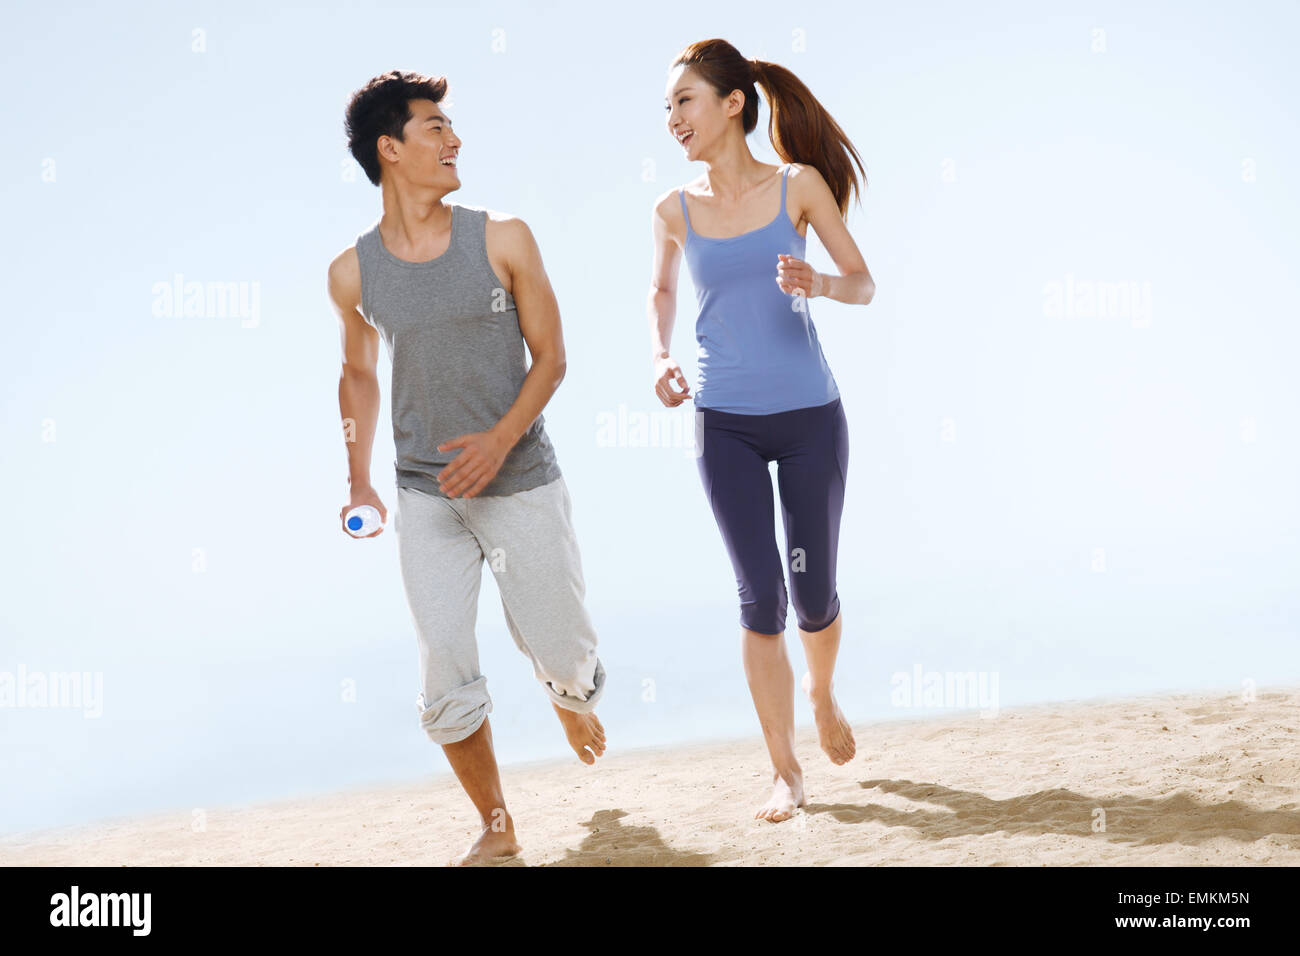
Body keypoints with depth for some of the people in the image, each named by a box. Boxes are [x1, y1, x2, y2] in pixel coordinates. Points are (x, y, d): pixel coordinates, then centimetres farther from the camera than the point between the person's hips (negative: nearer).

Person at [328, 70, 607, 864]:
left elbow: (551, 356, -1)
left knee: (565, 660, 8)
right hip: (426, 499, 1)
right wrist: (359, 483, 8)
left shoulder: (502, 240, -5)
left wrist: (501, 438, -17)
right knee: (447, 687, -4)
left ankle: (572, 698, 46)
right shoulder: (353, 273, 0)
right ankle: (496, 827, 16)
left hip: (524, 485, -1)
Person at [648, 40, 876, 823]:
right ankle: (787, 771, 10)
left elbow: (865, 284, 2)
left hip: (809, 417, -1)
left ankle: (823, 690, 41)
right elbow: (661, 291, 21)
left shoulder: (800, 185, -3)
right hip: (726, 425, 1)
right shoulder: (676, 210, 3)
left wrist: (819, 283, -20)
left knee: (814, 592, 6)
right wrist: (661, 356, 3)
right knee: (760, 596, -3)